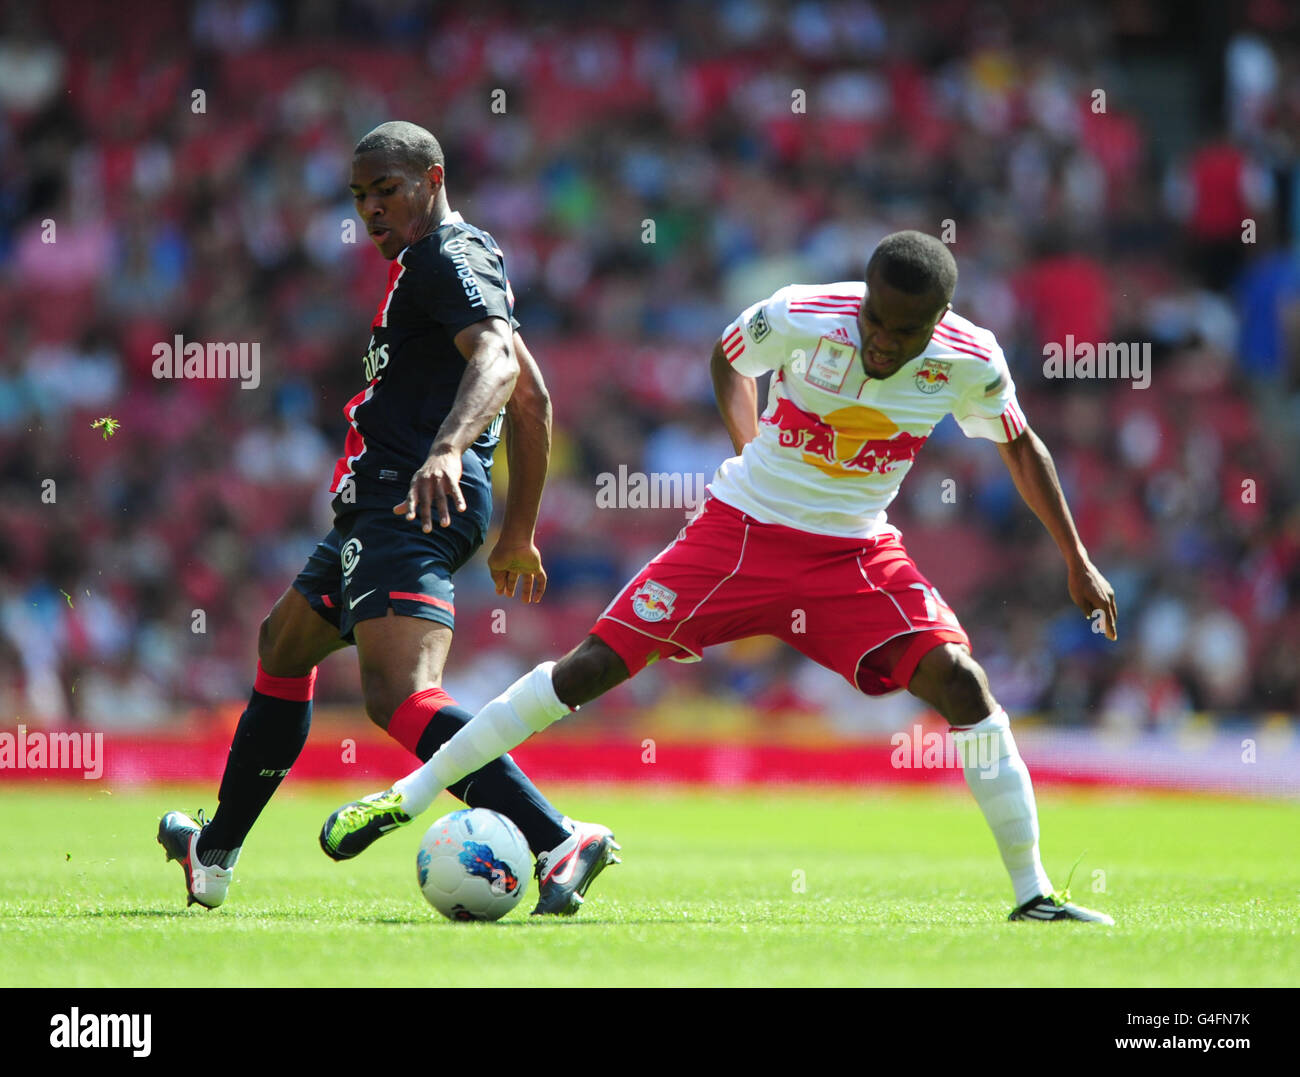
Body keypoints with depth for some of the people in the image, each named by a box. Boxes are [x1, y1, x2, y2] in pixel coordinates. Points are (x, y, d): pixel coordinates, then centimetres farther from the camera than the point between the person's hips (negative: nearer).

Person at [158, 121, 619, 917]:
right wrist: (518, 535, 31)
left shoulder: (449, 256, -7)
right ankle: (213, 856, 43)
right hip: (382, 511, 12)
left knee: (397, 694, -28)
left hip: (406, 506, -12)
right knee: (282, 648, 28)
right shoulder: (437, 262, 25)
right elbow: (532, 401, 29)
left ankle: (559, 843, -42)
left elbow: (496, 359, -27)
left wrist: (446, 449, -45)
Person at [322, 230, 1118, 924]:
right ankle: (412, 794, 6)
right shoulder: (800, 319, -20)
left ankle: (1033, 894, -9)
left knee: (958, 678, -20)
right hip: (744, 527, -1)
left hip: (856, 551, 1)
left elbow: (1021, 445, 7)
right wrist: (755, 453, 0)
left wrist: (1076, 559, 8)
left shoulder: (970, 362, -14)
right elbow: (729, 357, 4)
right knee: (593, 666, -7)